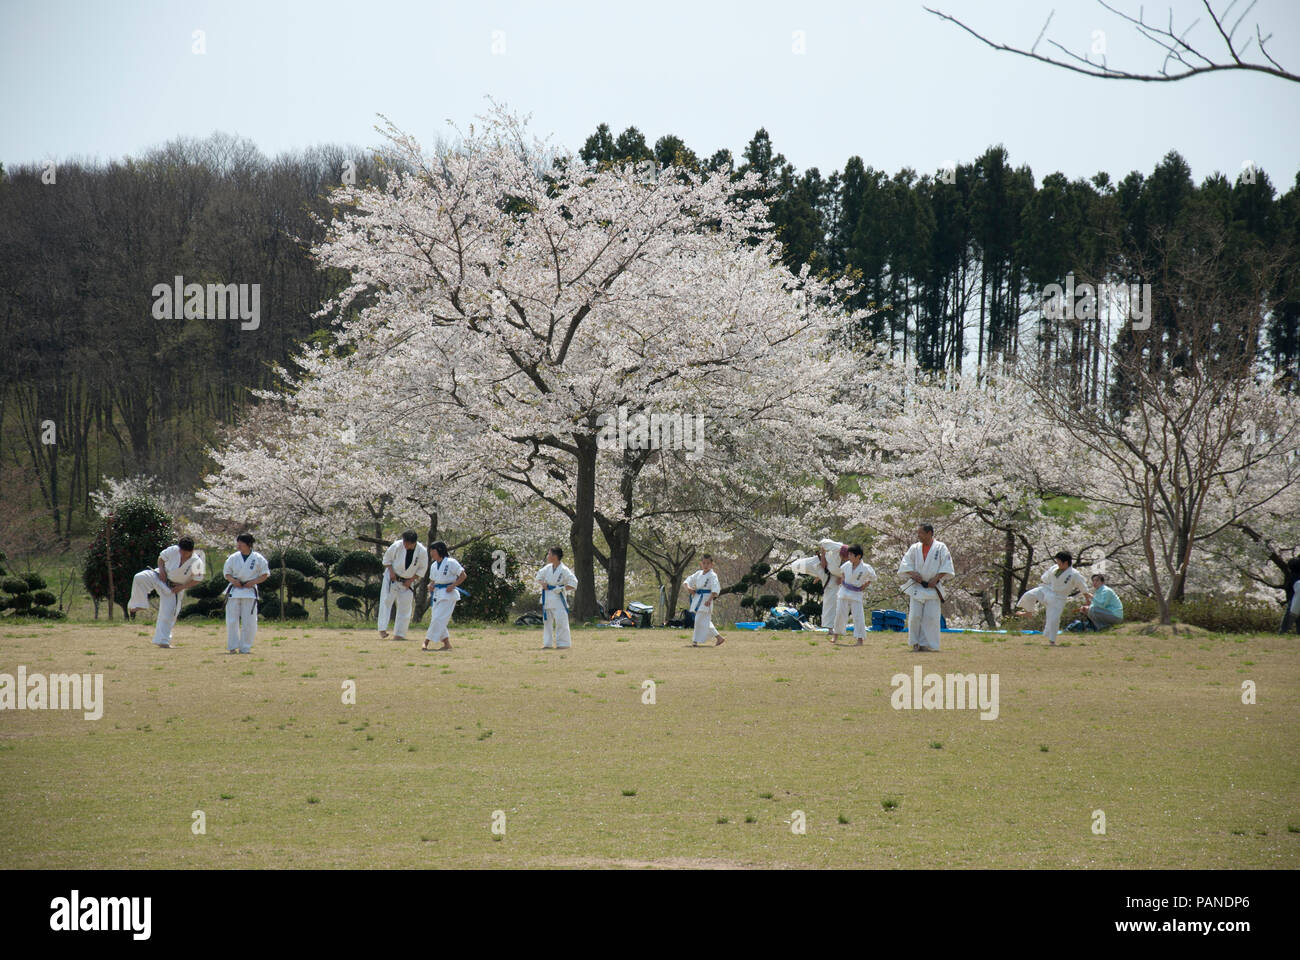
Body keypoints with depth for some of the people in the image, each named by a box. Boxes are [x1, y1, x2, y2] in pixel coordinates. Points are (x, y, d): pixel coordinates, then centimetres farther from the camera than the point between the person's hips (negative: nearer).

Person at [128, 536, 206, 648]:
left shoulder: (196, 563, -20)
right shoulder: (174, 550, -16)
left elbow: (197, 580, -8)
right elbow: (161, 558, 3)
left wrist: (181, 587, -15)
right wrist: (161, 569, -15)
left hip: (173, 588, -1)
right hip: (161, 577, 1)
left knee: (168, 615, -1)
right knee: (140, 578, -26)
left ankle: (163, 640, 12)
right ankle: (138, 604, -11)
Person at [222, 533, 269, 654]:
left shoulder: (258, 558, -2)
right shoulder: (233, 558, 3)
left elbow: (265, 574, 5)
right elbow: (226, 573, 10)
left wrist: (254, 582, -11)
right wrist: (233, 580, -11)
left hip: (250, 591, -1)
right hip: (234, 592, 1)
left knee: (249, 622, -2)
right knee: (232, 621, -1)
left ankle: (245, 647, 9)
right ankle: (233, 647, 9)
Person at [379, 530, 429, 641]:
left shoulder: (422, 552, -17)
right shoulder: (397, 546, -20)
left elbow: (422, 568, -3)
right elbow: (387, 558, -3)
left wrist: (411, 580, -10)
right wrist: (391, 571, -16)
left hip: (407, 582, 2)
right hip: (392, 578, -2)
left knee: (405, 608, 2)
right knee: (386, 601, -15)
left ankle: (399, 634, 9)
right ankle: (382, 629, -16)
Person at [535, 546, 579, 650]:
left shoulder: (564, 570, -13)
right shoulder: (547, 568, 6)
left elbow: (573, 584, -12)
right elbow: (538, 577, 20)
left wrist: (561, 588, -18)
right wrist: (542, 583, 0)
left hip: (558, 599, -7)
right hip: (547, 598, 7)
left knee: (561, 621, -9)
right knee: (547, 621, 11)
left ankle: (563, 643, -3)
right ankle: (547, 643, 19)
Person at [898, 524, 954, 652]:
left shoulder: (940, 547, 0)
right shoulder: (914, 548, 8)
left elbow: (946, 567, -2)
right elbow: (905, 564, 6)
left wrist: (936, 578, -13)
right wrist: (912, 573, -13)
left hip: (932, 588, -2)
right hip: (917, 587, 2)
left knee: (930, 617, -6)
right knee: (915, 616, -4)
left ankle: (925, 643, 1)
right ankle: (915, 643, 6)